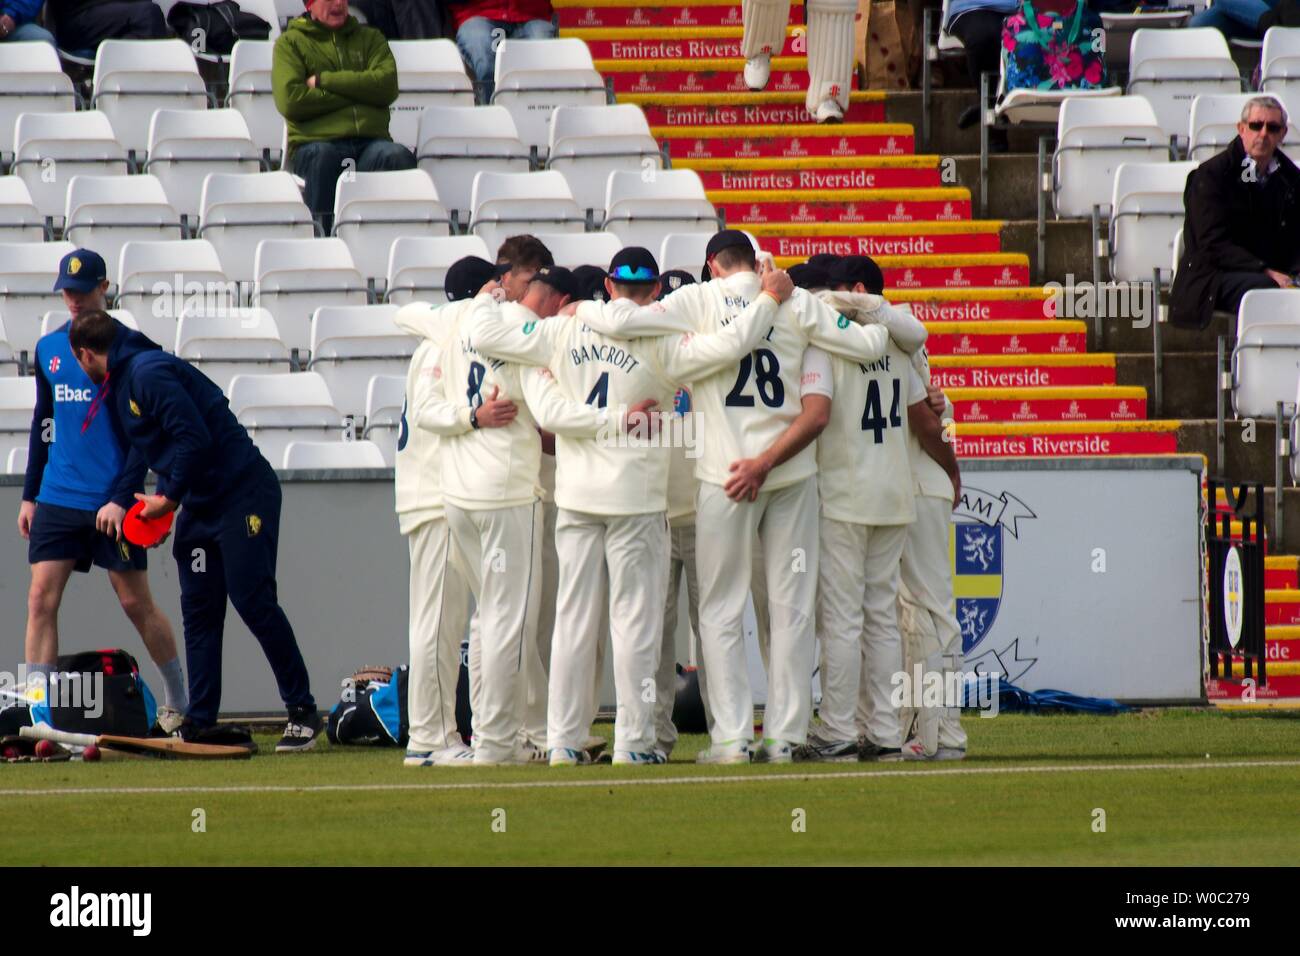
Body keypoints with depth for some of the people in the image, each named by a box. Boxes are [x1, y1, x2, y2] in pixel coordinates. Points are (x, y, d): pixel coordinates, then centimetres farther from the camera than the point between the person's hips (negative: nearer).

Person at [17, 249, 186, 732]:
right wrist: (30, 496, 15)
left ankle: (180, 702, 17)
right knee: (41, 599, -6)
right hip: (57, 497, 5)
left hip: (112, 499, -5)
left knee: (136, 602, 1)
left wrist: (122, 498, -15)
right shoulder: (48, 348, 11)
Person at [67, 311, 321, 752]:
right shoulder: (120, 384, 13)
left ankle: (302, 711, -3)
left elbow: (195, 439, -24)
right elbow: (142, 446, 23)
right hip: (199, 507, 10)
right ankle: (199, 724, 9)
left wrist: (169, 497, -14)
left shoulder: (150, 374, -18)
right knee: (199, 611, 7)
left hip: (242, 496, -10)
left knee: (253, 602, -10)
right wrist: (117, 501, 18)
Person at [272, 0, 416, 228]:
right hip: (315, 141, -2)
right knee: (321, 157, -37)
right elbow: (289, 100, -3)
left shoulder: (370, 38, 23)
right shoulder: (290, 43, 15)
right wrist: (356, 92, 1)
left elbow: (387, 86, 4)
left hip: (370, 141, 2)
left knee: (398, 156, -31)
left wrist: (323, 81, 0)